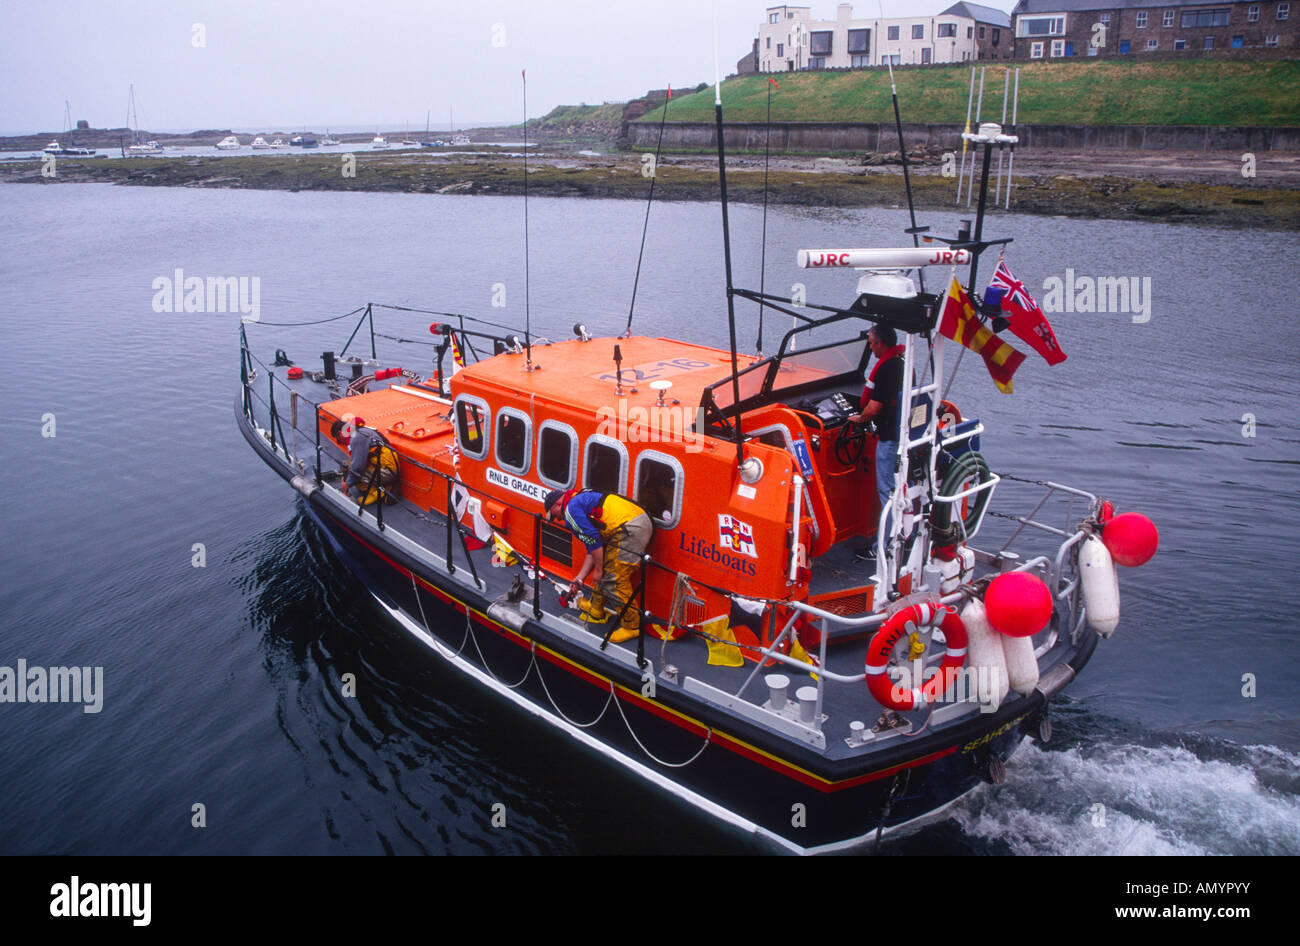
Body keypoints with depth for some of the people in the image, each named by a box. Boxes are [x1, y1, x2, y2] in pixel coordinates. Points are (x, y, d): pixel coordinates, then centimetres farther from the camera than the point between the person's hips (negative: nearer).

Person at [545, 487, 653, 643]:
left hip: (631, 530, -10)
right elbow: (592, 549, 32)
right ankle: (596, 610, 36)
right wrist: (580, 578, 33)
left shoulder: (571, 508, 1)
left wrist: (598, 570, 2)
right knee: (606, 566, 22)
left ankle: (631, 625, 5)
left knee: (614, 579, -5)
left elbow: (593, 540, -8)